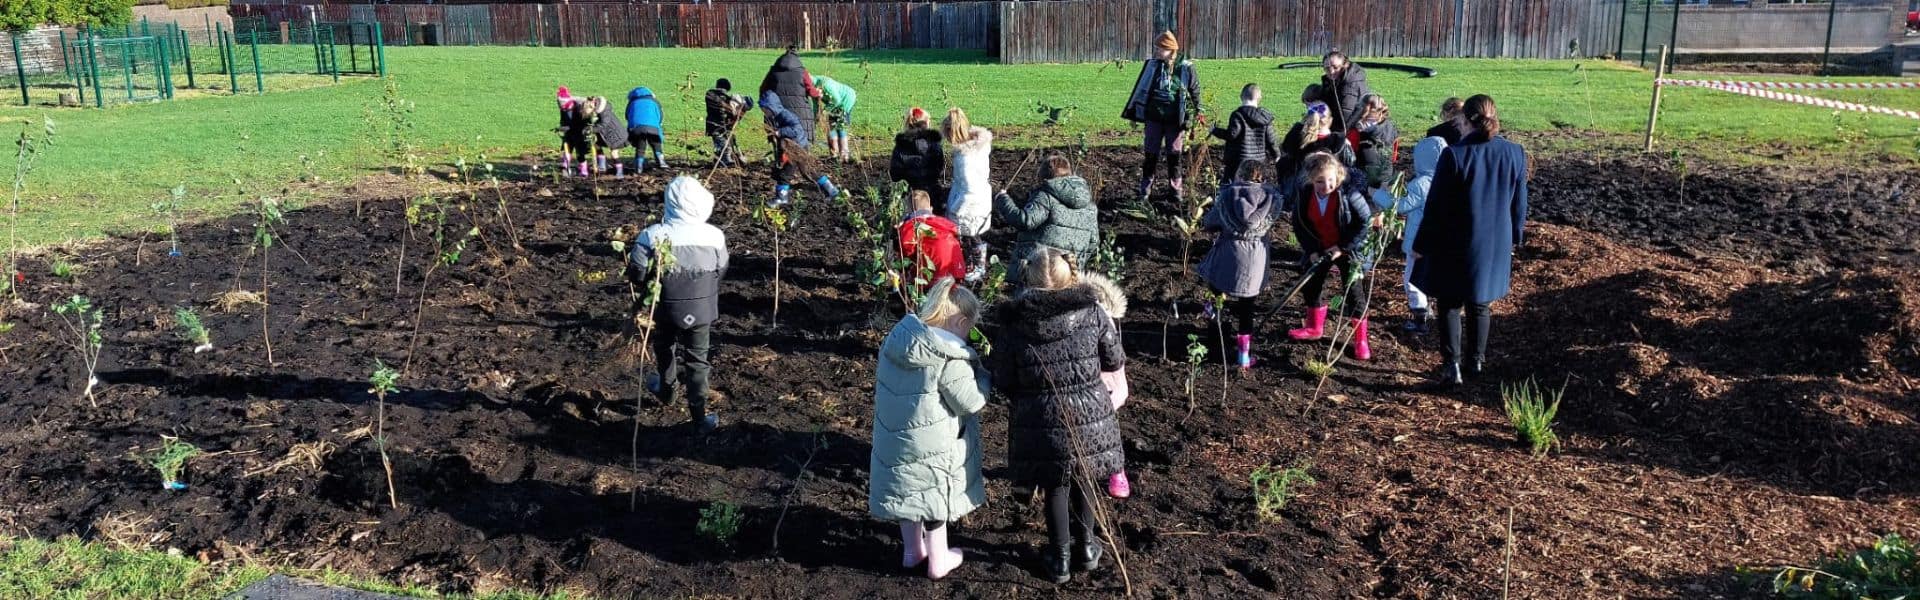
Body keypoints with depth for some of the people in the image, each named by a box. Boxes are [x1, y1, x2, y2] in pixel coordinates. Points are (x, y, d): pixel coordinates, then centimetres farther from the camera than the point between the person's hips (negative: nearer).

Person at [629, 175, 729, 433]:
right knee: (696, 359, 13)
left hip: (665, 308, 0)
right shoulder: (714, 236, -14)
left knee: (665, 349, 27)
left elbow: (636, 275, -12)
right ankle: (698, 414, 14)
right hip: (701, 310, 0)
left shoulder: (652, 236, -20)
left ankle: (667, 389, 50)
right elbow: (721, 272, 1)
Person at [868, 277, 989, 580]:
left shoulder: (898, 336, -1)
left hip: (894, 436, 7)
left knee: (909, 489, 24)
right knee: (934, 495, 12)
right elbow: (970, 402, -18)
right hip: (932, 446, -6)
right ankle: (937, 560, 27)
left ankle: (912, 549, 40)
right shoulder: (950, 358, -24)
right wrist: (982, 374, -1)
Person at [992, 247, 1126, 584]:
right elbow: (1114, 361, 3)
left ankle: (1060, 558, 28)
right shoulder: (1092, 311, -9)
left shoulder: (1013, 325, -11)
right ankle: (1086, 547, 37)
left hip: (1043, 423, -1)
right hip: (1090, 416, 1)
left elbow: (1003, 384, -3)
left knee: (1056, 487, 17)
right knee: (1083, 480, 22)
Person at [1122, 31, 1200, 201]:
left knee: (1174, 156, 6)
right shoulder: (1152, 65, -1)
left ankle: (1176, 190, 19)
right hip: (1154, 118, 1)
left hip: (1175, 121, -1)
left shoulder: (1185, 68, -6)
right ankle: (1145, 191, 13)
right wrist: (1134, 113, 7)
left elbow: (1195, 92, 3)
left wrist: (1195, 115, 1)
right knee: (1151, 155, 4)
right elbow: (1140, 89, 6)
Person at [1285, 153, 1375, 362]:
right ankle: (1315, 327, 39)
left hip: (1347, 249, -4)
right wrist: (1311, 250, -11)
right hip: (1318, 249, 4)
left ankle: (1361, 340, 7)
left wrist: (1343, 247, -18)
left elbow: (1364, 221, -16)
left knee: (1354, 291, -5)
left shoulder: (1348, 193, -24)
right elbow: (1299, 224, -3)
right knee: (1310, 285, 15)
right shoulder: (1303, 194, -14)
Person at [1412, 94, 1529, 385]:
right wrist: (1514, 238, 20)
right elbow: (1519, 205, 5)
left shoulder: (1454, 155, -19)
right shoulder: (1515, 154, -5)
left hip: (1455, 245, -4)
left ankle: (1451, 366, 8)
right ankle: (1477, 360, 30)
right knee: (1481, 303, 20)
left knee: (1449, 305, 10)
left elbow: (1436, 206, -14)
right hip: (1496, 244, 4)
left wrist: (1421, 244, -3)